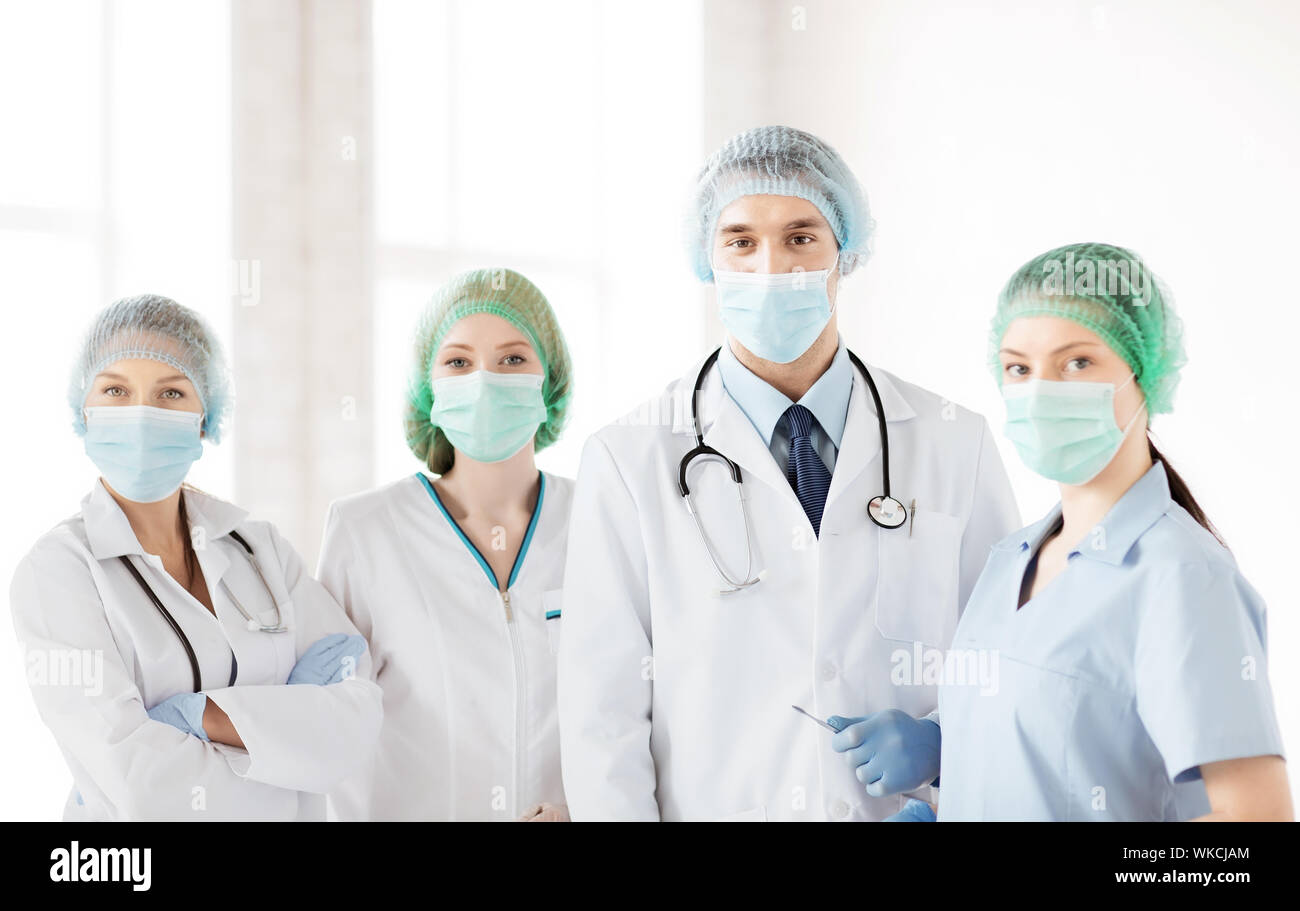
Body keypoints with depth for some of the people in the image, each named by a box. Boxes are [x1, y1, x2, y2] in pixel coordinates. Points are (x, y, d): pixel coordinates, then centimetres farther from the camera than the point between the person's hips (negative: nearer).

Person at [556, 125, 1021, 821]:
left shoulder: (955, 444, 1)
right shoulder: (628, 462, -5)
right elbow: (602, 719, -7)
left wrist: (939, 742, -11)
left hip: (907, 808, 2)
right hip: (713, 806, -1)